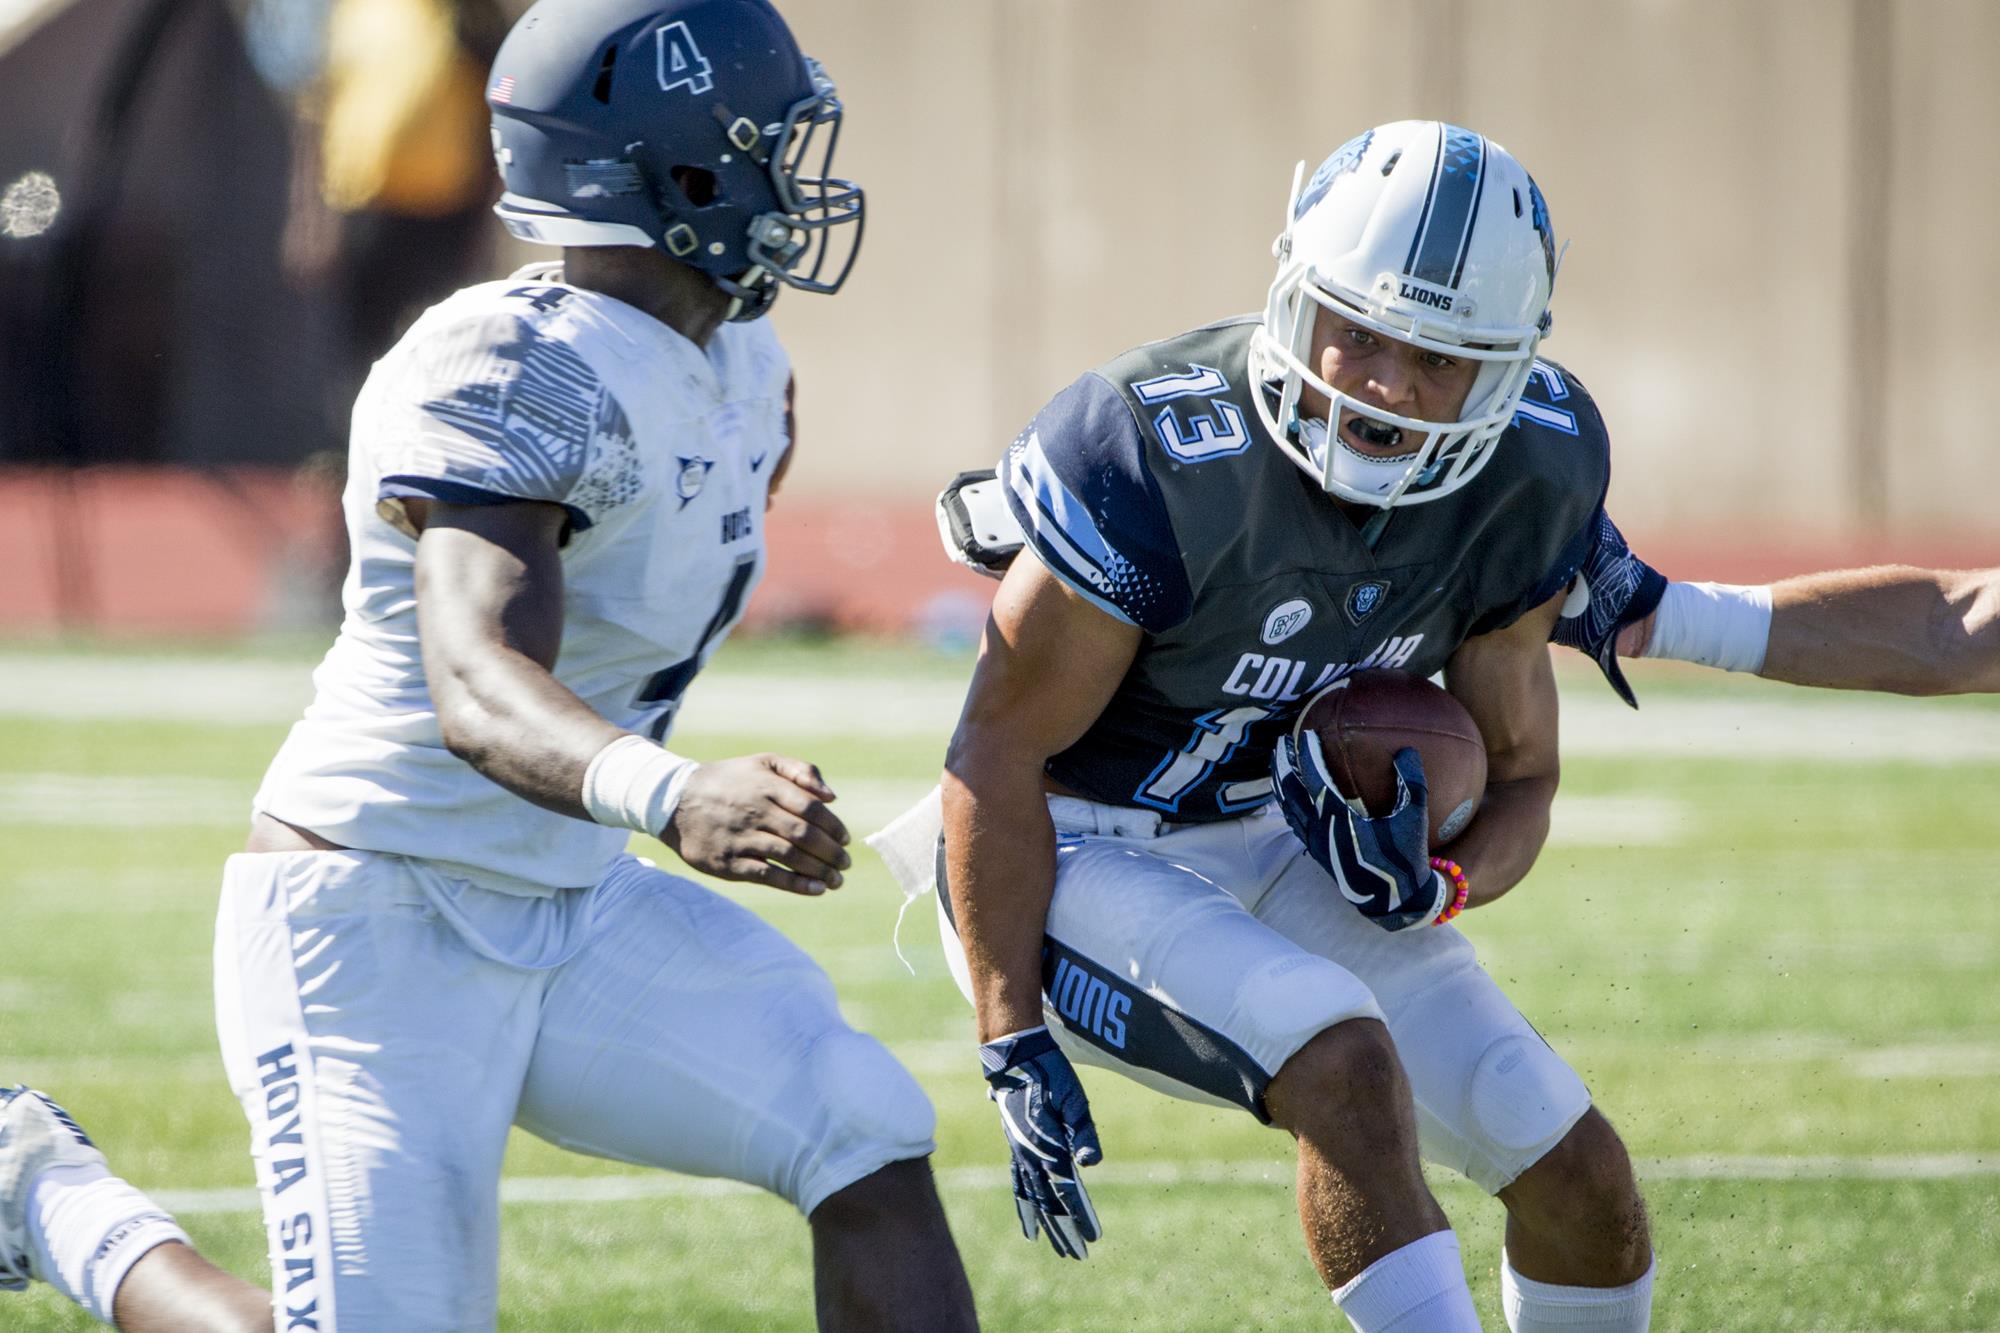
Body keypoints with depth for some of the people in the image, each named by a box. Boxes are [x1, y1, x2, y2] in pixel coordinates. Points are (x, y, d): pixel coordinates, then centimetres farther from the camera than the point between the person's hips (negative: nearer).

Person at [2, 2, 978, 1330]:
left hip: (572, 916, 8)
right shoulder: (512, 375, -24)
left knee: (873, 1145, -9)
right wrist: (668, 796, -57)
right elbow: (476, 689, -39)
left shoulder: (741, 374, 6)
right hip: (372, 927, -8)